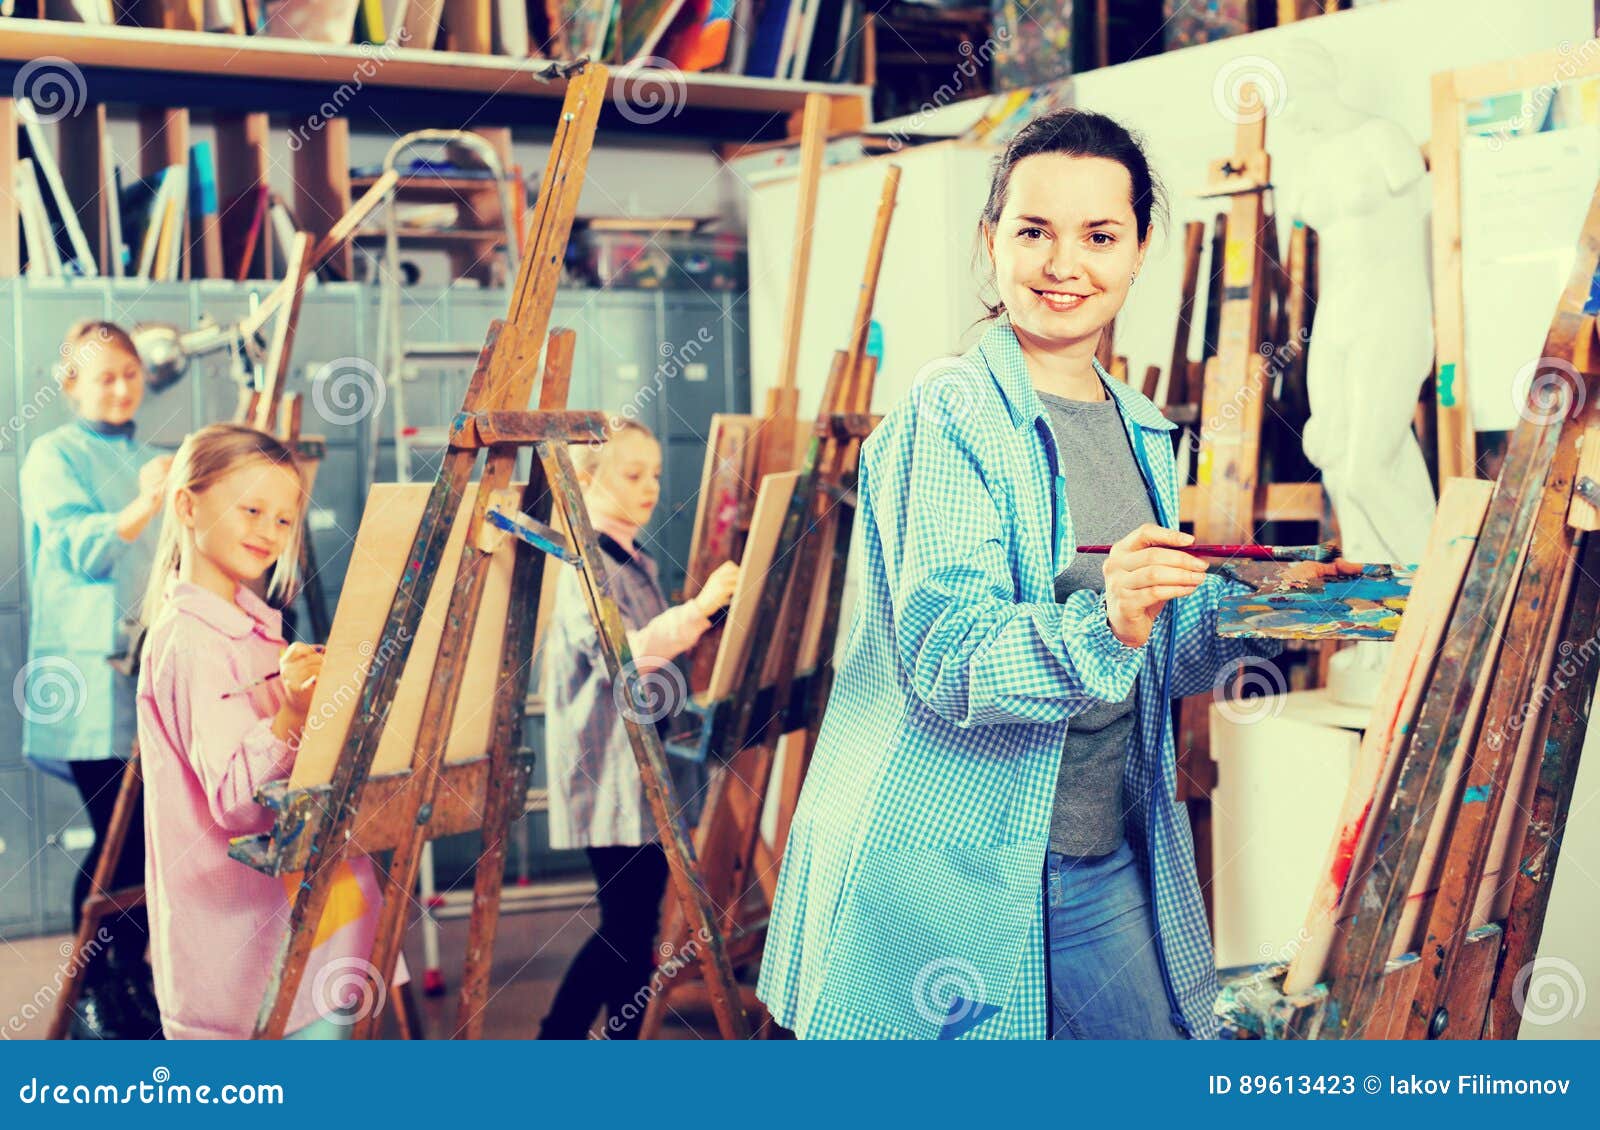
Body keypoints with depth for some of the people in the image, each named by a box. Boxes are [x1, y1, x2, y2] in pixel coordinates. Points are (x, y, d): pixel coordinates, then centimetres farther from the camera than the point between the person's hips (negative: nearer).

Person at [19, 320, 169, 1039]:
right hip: (90, 669, -6)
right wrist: (144, 505, -30)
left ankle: (134, 974, 19)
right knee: (120, 836, -7)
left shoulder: (152, 460, 19)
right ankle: (92, 991, 7)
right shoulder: (53, 456, 0)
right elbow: (80, 550, -16)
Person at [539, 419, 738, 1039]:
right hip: (611, 777, -9)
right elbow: (622, 656, -30)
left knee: (640, 927, 11)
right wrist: (698, 608, -42)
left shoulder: (638, 562, 14)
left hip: (652, 773, 9)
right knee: (623, 928, -7)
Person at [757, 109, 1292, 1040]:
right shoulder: (948, 417, -11)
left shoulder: (1141, 432, 11)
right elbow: (945, 657, -22)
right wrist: (1100, 626, -37)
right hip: (947, 878, -6)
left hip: (1107, 867, 7)